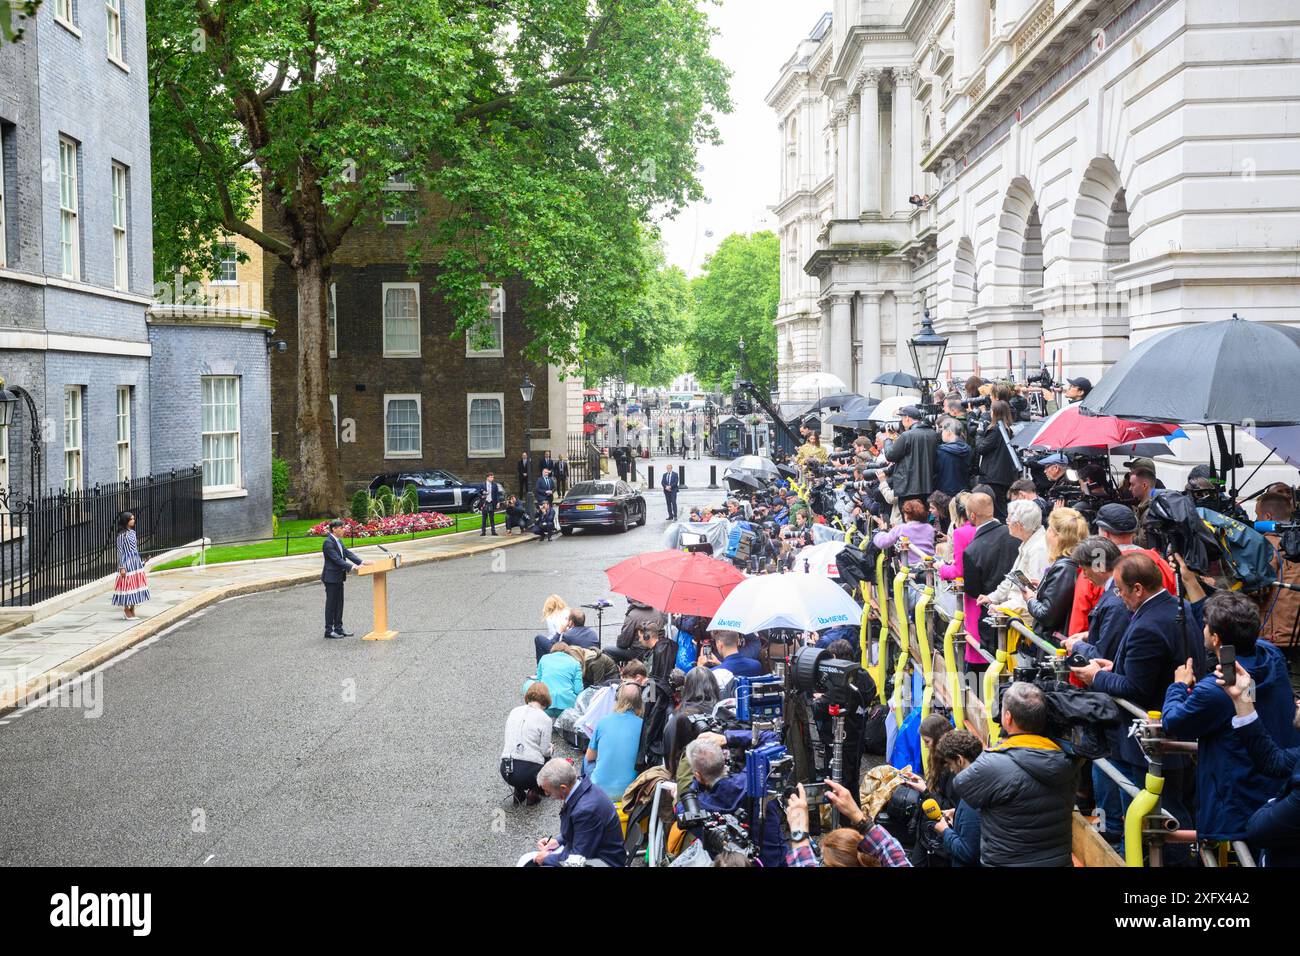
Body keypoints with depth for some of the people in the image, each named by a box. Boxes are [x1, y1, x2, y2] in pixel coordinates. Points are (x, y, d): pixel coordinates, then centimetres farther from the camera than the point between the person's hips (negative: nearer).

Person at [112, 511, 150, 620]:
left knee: (135, 586, 9)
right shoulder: (122, 535, -12)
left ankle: (132, 610, 17)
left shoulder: (132, 532, 10)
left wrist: (140, 562, 18)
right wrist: (122, 567, -14)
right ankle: (126, 609, 11)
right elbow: (120, 551, -12)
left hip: (136, 563, 8)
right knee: (127, 586, -1)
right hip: (127, 563, -8)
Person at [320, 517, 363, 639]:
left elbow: (347, 553, 11)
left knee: (339, 604, 13)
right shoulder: (328, 542, -18)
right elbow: (337, 559, -25)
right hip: (331, 577, -9)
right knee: (331, 604, -1)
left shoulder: (338, 541, 11)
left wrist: (360, 562, 1)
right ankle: (329, 630, 6)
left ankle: (338, 628, 20)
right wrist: (350, 567, -32)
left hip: (339, 577, 9)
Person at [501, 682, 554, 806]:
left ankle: (519, 792, 18)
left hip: (506, 771, 5)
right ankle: (533, 792, 8)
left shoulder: (514, 711, 8)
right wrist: (550, 748, 20)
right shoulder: (544, 719, -6)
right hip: (529, 772, -4)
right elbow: (545, 751, -5)